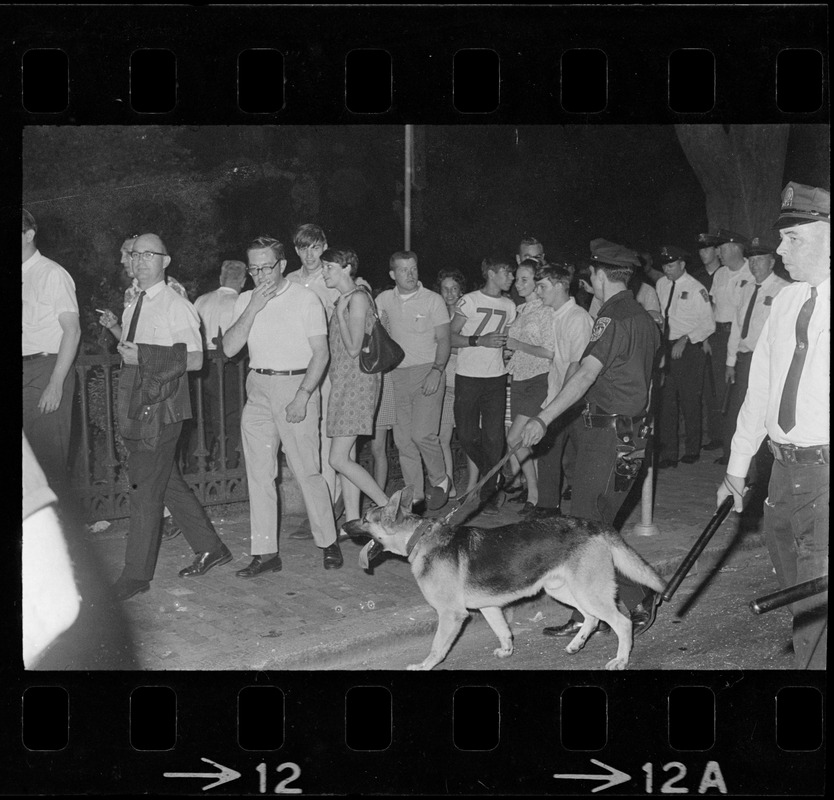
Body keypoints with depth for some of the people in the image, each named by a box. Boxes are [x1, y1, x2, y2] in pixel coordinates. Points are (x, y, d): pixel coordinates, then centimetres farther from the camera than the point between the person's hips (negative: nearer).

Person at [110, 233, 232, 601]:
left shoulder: (176, 306, -7)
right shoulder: (133, 307, 15)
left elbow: (194, 359, -12)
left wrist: (144, 355, -17)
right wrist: (124, 348, 4)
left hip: (161, 407, -8)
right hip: (136, 405, 8)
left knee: (145, 488, -6)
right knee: (168, 483, 13)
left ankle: (136, 574, 2)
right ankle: (209, 548, 26)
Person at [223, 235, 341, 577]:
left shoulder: (305, 299, -3)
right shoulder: (245, 301, 10)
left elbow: (321, 353, -7)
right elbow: (229, 348, -1)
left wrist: (302, 397, -17)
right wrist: (253, 307, -10)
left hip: (296, 385, -4)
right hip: (258, 389, 5)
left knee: (307, 470, -4)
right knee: (258, 473, 3)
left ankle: (328, 542, 12)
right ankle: (265, 552, 9)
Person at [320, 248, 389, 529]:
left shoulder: (358, 298, -12)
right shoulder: (343, 300, 17)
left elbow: (354, 349, -17)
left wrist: (340, 312, -13)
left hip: (357, 382, -10)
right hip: (343, 383, 10)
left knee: (339, 459, -12)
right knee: (347, 457, 8)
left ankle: (389, 508, -6)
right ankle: (352, 520, 12)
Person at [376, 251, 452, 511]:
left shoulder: (433, 300, -1)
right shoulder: (384, 300, 9)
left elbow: (444, 340, -3)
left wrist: (436, 371, -15)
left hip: (427, 372, -4)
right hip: (396, 375, 4)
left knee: (423, 434, -15)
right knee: (403, 439, 3)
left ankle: (440, 480, 10)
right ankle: (415, 495, 11)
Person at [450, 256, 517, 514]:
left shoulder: (509, 306, 12)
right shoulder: (469, 301, -3)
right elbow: (451, 337, -5)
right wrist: (480, 340, -16)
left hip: (496, 377, 3)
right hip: (467, 377, -3)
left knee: (493, 437, -3)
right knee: (466, 435, -2)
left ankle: (489, 493, 7)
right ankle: (493, 479, 21)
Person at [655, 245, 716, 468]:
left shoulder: (696, 289, -11)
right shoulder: (661, 285, 7)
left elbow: (708, 324, -10)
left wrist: (685, 339, -19)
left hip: (690, 348, -5)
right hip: (667, 347, 5)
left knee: (689, 400, 3)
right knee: (667, 401, 5)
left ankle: (692, 449, 20)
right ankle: (668, 453, 11)